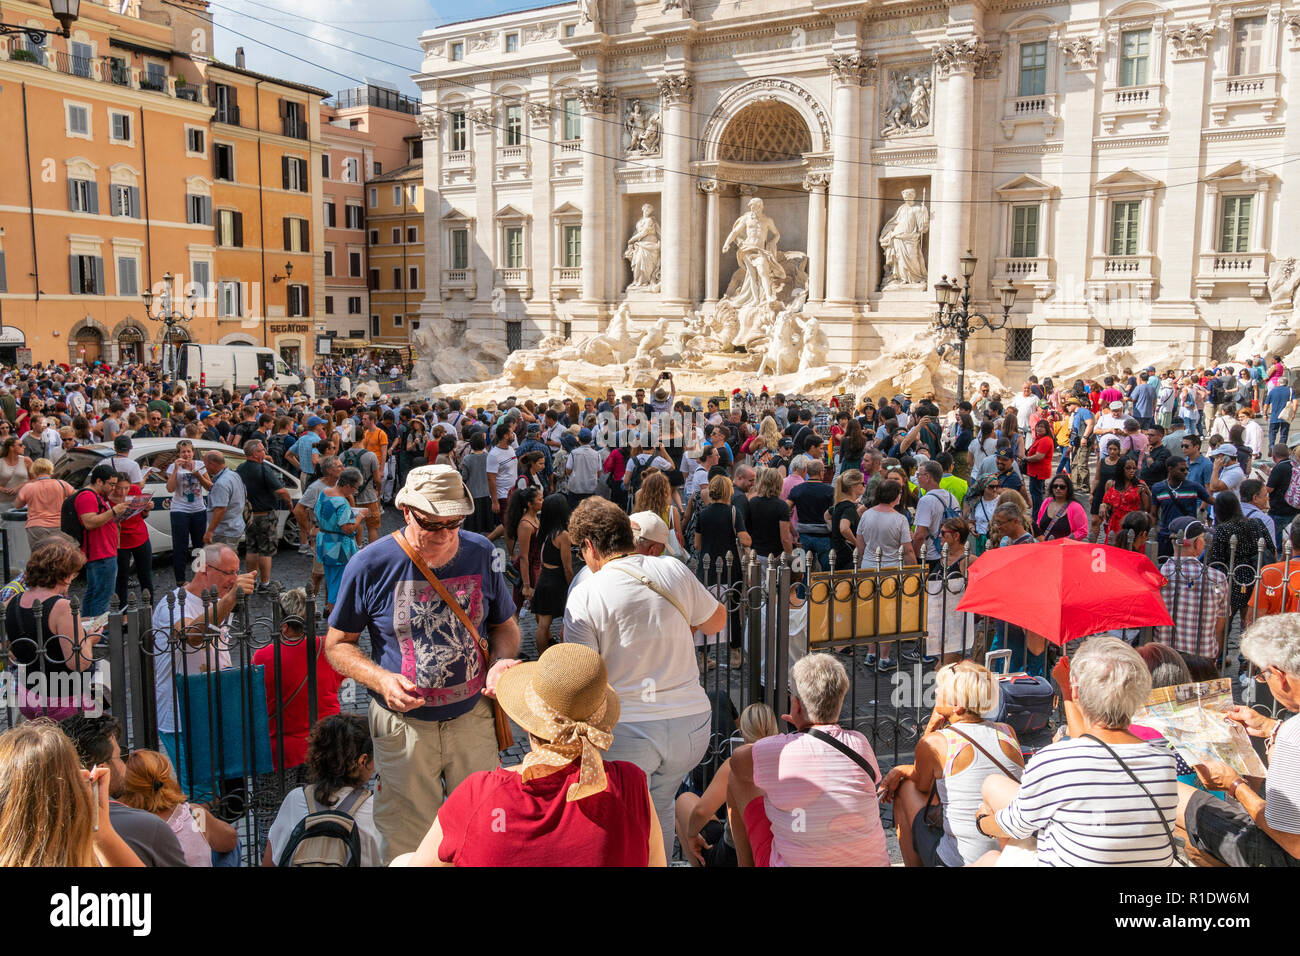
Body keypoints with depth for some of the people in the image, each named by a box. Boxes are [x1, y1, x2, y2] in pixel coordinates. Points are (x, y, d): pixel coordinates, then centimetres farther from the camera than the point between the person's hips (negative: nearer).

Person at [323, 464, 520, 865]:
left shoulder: (481, 554, -5)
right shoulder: (370, 565, -13)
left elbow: (505, 625, 8)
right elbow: (337, 644, -2)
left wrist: (501, 660, -13)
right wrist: (381, 680, -20)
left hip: (473, 717, 2)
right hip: (404, 726, -2)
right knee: (408, 847, 14)